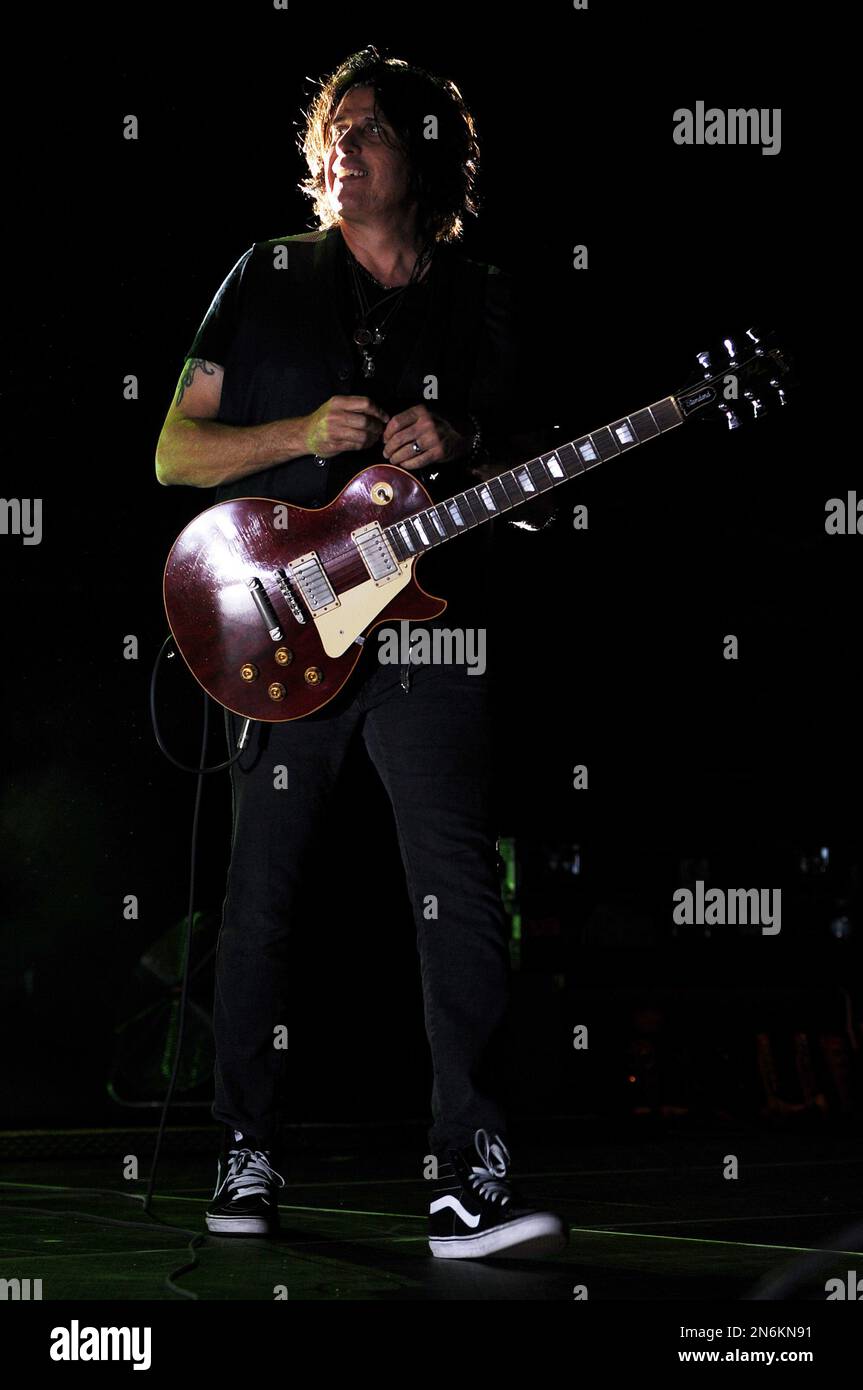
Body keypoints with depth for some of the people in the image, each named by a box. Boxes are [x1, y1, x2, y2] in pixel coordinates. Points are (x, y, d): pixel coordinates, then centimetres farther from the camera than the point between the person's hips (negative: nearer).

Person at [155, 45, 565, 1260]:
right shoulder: (270, 277, 8)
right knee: (262, 896, 3)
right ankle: (247, 1158, 18)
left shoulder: (483, 303, 12)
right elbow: (174, 453, 6)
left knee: (461, 887, -12)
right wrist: (304, 436, -10)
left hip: (427, 625, 0)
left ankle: (469, 1181, -13)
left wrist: (459, 460, -7)